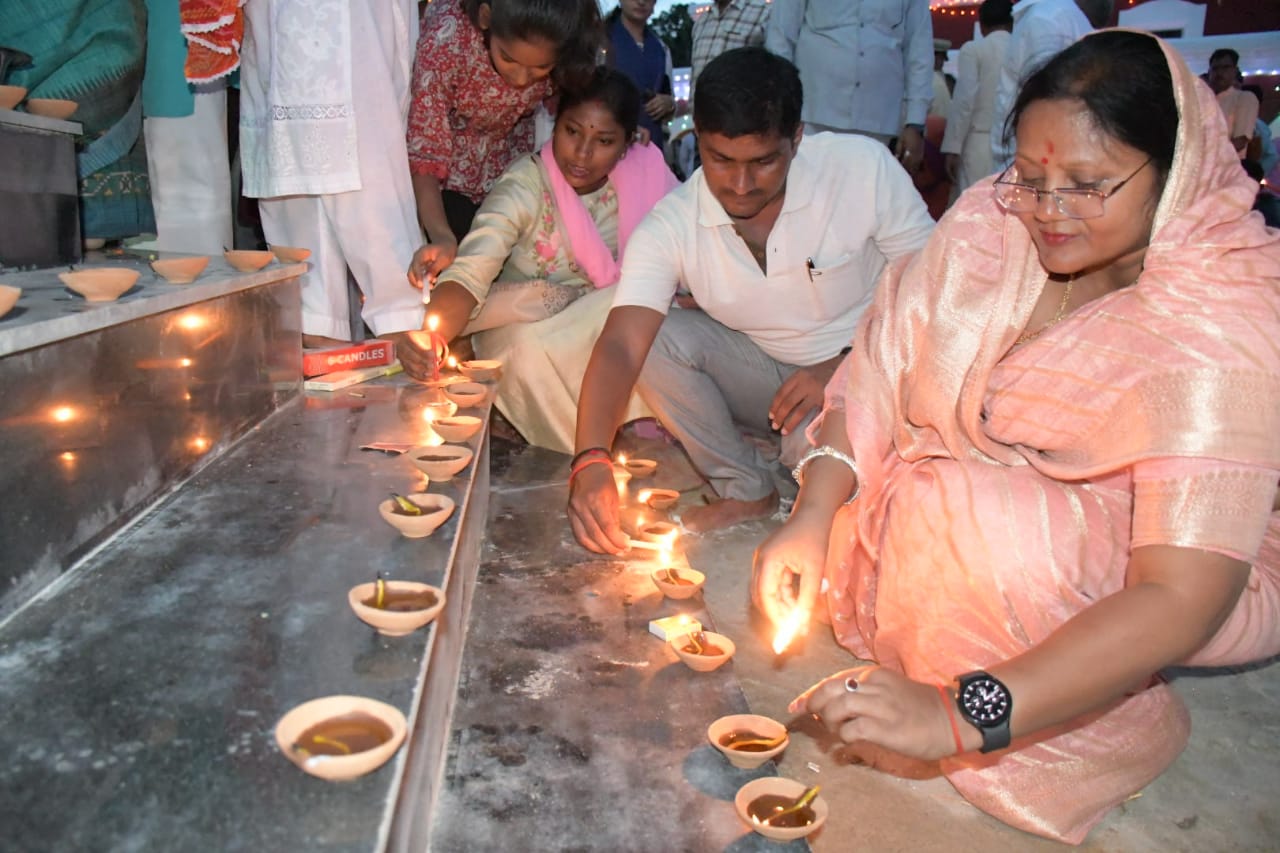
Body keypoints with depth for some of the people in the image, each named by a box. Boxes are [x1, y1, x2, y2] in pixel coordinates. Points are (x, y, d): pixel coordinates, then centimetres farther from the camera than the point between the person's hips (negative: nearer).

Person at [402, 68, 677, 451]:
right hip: (524, 329, -1)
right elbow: (470, 273, -32)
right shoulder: (524, 186, -18)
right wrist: (432, 337, -51)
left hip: (607, 338, 2)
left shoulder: (647, 175, -9)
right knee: (528, 349, -35)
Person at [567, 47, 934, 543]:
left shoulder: (864, 167, -18)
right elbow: (621, 347, -26)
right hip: (761, 371, 4)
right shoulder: (669, 229, -16)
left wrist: (847, 366, -23)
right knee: (659, 335, -21)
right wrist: (591, 461, -42)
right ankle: (748, 490, -7)